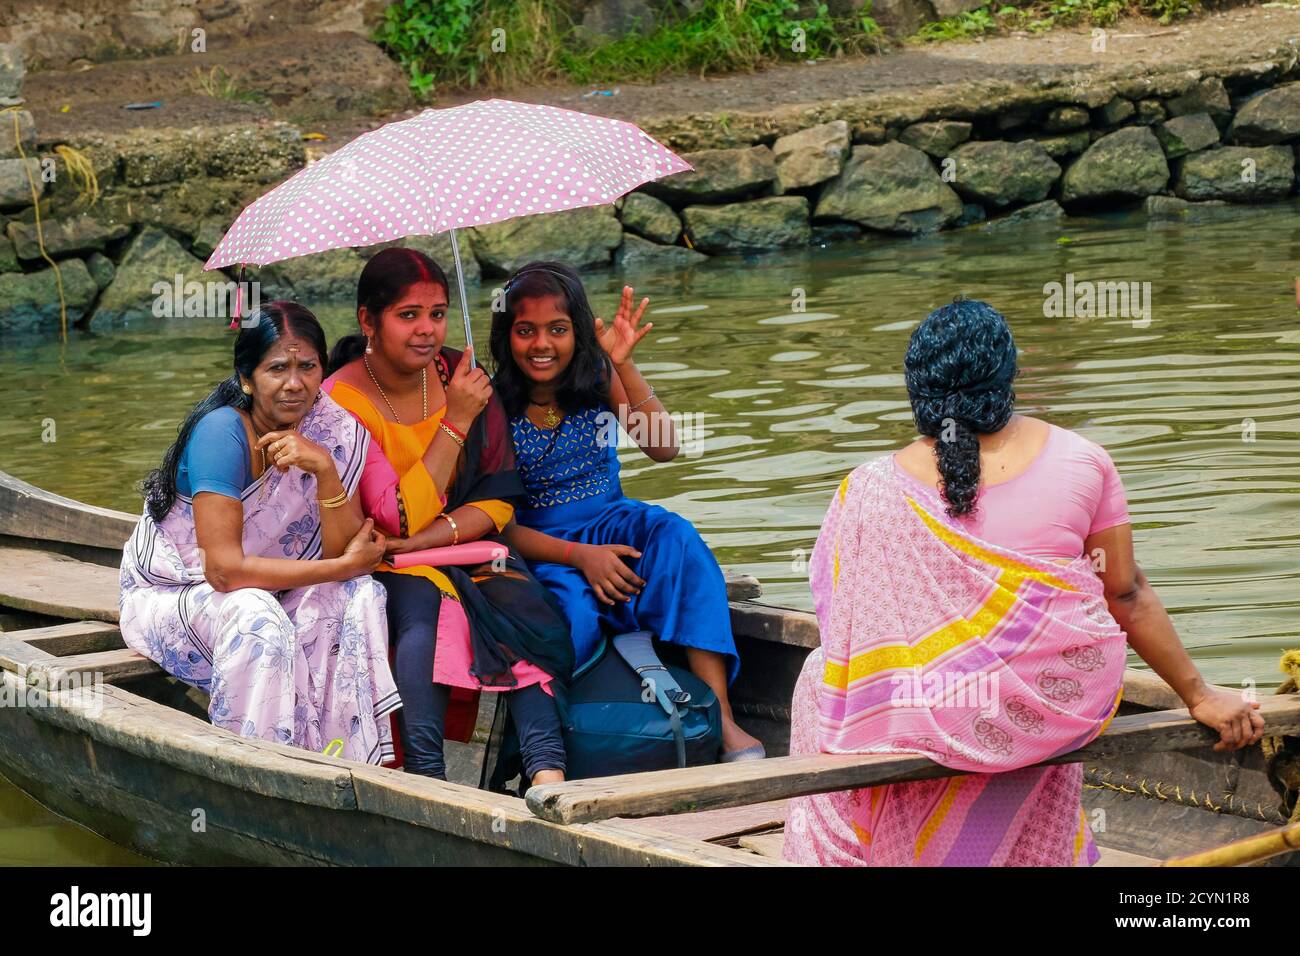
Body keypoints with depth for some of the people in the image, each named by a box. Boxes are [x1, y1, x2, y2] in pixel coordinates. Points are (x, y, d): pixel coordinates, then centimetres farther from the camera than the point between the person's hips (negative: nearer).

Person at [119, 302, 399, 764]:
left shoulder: (334, 430, -8)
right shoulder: (222, 432, -24)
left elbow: (344, 551, -14)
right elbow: (224, 569, -29)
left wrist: (325, 468, -30)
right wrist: (344, 566, -24)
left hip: (262, 595, 6)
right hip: (167, 597, -5)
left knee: (358, 596, -19)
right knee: (255, 619, -34)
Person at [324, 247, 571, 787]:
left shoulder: (461, 377, 1)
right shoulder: (342, 400, -12)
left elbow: (499, 500, 1)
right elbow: (401, 520, -19)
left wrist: (427, 538, -16)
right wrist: (455, 422, -21)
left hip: (464, 547, 4)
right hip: (386, 565, -4)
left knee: (523, 605, -27)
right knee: (422, 604, -36)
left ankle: (547, 773, -42)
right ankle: (426, 780, -43)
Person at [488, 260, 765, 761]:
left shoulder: (599, 380, 0)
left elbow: (663, 449, -13)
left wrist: (624, 366, -23)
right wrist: (579, 556, -22)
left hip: (611, 523, 3)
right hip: (537, 548, -3)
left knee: (675, 536, -30)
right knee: (573, 612, -37)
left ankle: (721, 716, -36)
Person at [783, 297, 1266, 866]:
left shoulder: (868, 492, -9)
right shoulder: (1080, 460, -6)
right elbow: (1127, 595, 0)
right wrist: (1199, 696, 12)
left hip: (941, 713, -2)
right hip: (1069, 708, 2)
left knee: (818, 678, 28)